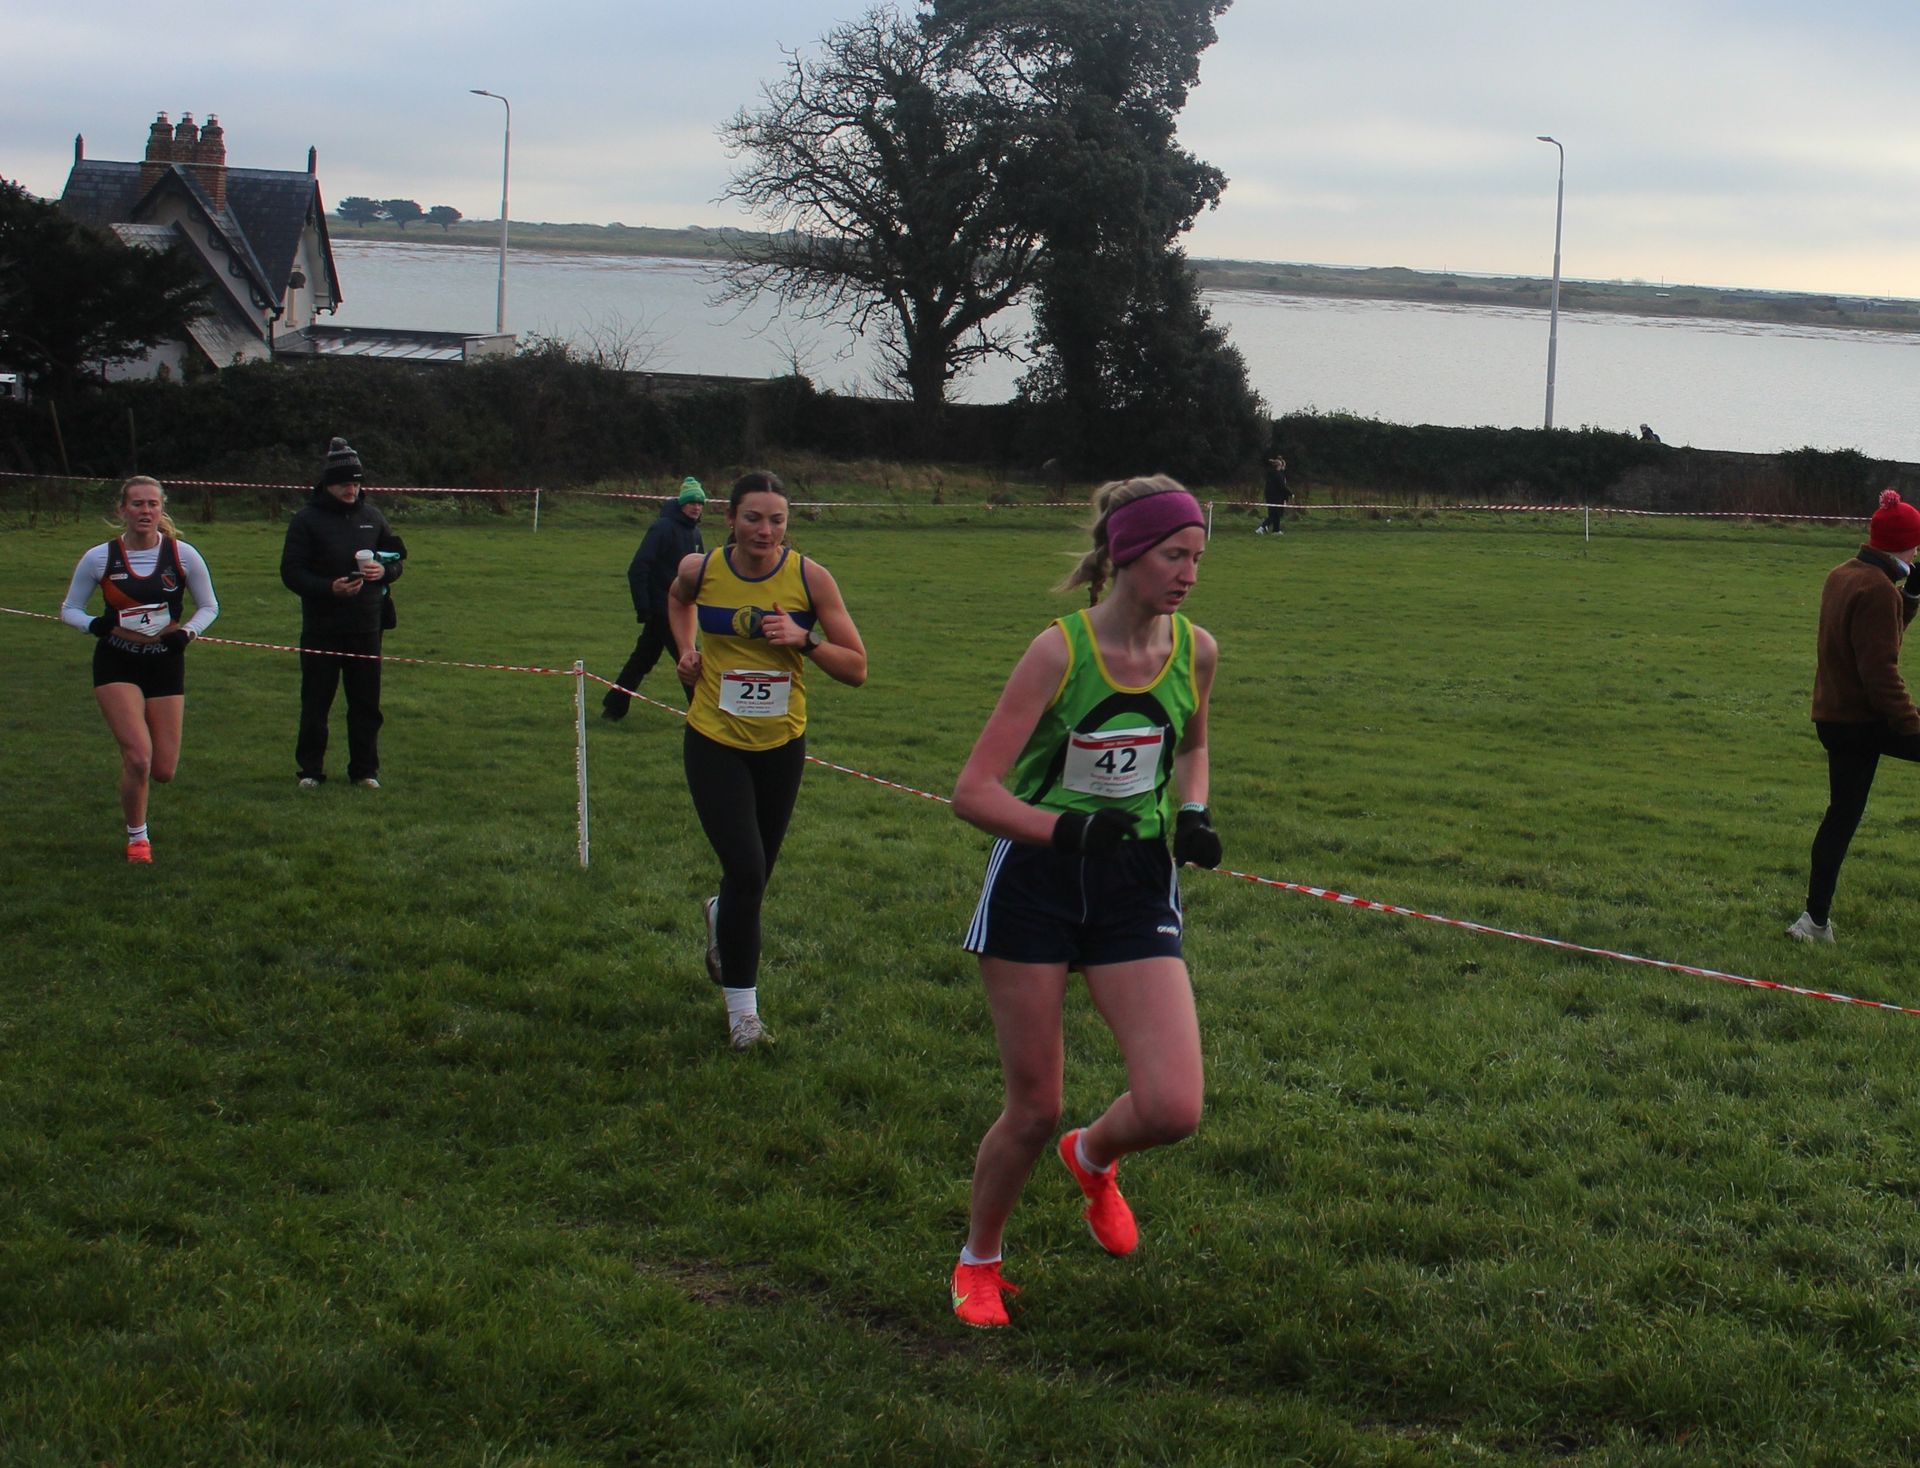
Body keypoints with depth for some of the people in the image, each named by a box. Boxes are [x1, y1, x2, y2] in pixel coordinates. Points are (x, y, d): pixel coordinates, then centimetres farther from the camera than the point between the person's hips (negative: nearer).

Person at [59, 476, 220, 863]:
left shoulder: (182, 555, -5)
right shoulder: (99, 558, -5)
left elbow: (209, 607, 6)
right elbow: (69, 609, 5)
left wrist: (187, 631, -13)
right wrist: (95, 624, -17)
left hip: (166, 663, 2)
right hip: (116, 663, -2)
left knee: (164, 771, 0)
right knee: (139, 755, -18)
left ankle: (132, 777, 40)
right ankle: (137, 837, 6)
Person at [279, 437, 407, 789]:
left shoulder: (372, 518, 8)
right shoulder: (307, 520, -4)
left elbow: (397, 556, 18)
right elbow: (291, 571, -7)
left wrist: (384, 571, -6)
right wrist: (329, 588, -22)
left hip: (366, 627, 3)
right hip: (321, 628, -3)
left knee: (366, 703, 7)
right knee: (315, 702, 3)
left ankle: (365, 770, 16)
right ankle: (310, 769, 14)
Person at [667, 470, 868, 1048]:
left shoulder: (810, 577, -11)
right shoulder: (700, 569, -8)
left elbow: (857, 668, -7)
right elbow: (678, 597, 20)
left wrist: (806, 639, -23)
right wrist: (687, 648, 3)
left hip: (782, 744, 2)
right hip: (715, 741, -2)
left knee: (756, 876, 15)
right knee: (746, 869, -14)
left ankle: (722, 917, 53)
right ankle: (742, 1007, 1)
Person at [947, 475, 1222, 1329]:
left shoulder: (1196, 651, -2)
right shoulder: (1059, 651, -16)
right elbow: (972, 792, -17)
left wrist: (1192, 814, 1)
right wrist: (1069, 827, -31)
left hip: (1137, 889, 3)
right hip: (1036, 884, -3)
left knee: (1173, 1111, -11)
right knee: (1034, 1110, 3)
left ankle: (1094, 1158, 26)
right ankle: (978, 1260, 31)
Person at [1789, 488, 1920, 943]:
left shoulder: (1842, 576, 9)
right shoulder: (1877, 590, -19)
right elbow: (1880, 670, -23)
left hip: (1833, 715, 9)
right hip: (1866, 720, -9)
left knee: (1842, 814, 13)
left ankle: (1816, 920, 15)